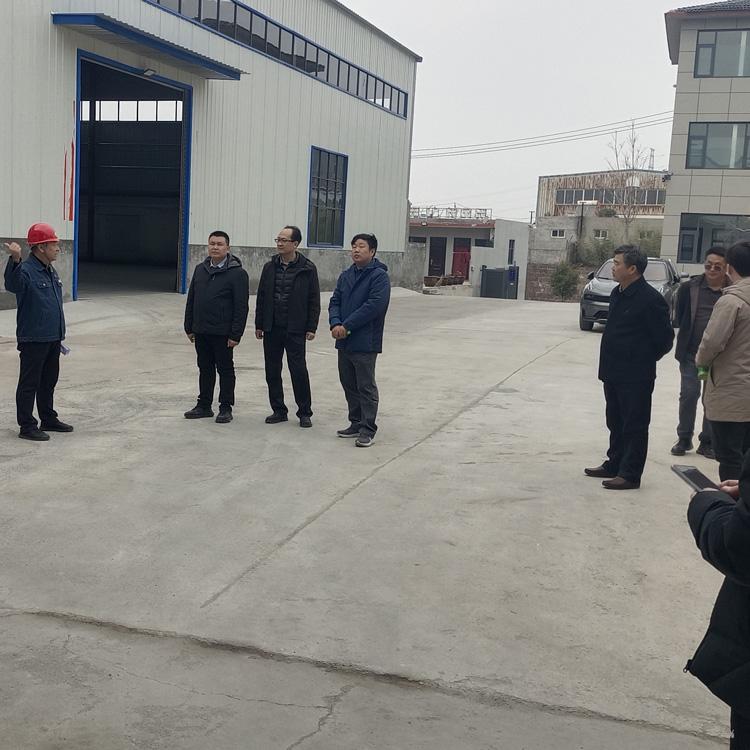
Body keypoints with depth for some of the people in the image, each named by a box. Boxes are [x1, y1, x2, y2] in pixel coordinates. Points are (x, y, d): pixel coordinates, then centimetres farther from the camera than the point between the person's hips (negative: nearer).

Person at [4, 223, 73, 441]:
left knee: (49, 381, 18)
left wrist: (59, 335, 23)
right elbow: (12, 284, -39)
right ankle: (27, 426, 6)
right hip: (33, 340, -9)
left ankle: (48, 419, 30)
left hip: (52, 339, 9)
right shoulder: (26, 270, -16)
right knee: (29, 383, 0)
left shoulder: (51, 271, 12)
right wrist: (15, 260, -56)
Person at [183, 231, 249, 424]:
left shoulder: (237, 273, -9)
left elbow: (241, 306, -12)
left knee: (225, 370, 5)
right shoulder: (200, 269, 10)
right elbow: (191, 300, 14)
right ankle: (204, 405, 24)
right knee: (205, 369, 14)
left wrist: (235, 334, -16)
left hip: (222, 333, -6)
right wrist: (189, 327, 11)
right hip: (201, 331, 6)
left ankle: (226, 408, 13)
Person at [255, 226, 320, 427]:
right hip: (272, 328, 5)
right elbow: (261, 297, 11)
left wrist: (311, 327, -7)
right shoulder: (270, 267, 8)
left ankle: (304, 412, 9)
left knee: (298, 370, -3)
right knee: (272, 370, 8)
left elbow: (314, 300, -3)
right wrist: (259, 325, 8)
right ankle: (278, 410, 20)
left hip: (295, 329, -4)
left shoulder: (307, 268, -3)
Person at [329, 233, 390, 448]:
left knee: (366, 387, -2)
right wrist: (335, 324, -10)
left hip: (365, 342, -7)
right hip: (344, 342, 7)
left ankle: (368, 430, 4)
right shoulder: (346, 275, 13)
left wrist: (346, 326, -18)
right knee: (349, 384, 14)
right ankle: (356, 423, 26)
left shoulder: (379, 276, -9)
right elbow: (335, 301, 10)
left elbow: (374, 305, -19)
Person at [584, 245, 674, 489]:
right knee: (616, 423, 18)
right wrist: (609, 363, 14)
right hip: (613, 372, 9)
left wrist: (646, 359, -1)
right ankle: (614, 465, 31)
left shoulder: (650, 299, -17)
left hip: (635, 377, -9)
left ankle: (630, 474, 6)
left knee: (634, 426, 1)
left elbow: (665, 338, -12)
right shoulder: (617, 294, 10)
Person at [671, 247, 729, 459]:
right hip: (691, 352, 0)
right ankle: (684, 438, 19)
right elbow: (679, 318, 5)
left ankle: (707, 442, 20)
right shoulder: (690, 288, -1)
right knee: (689, 395, 3)